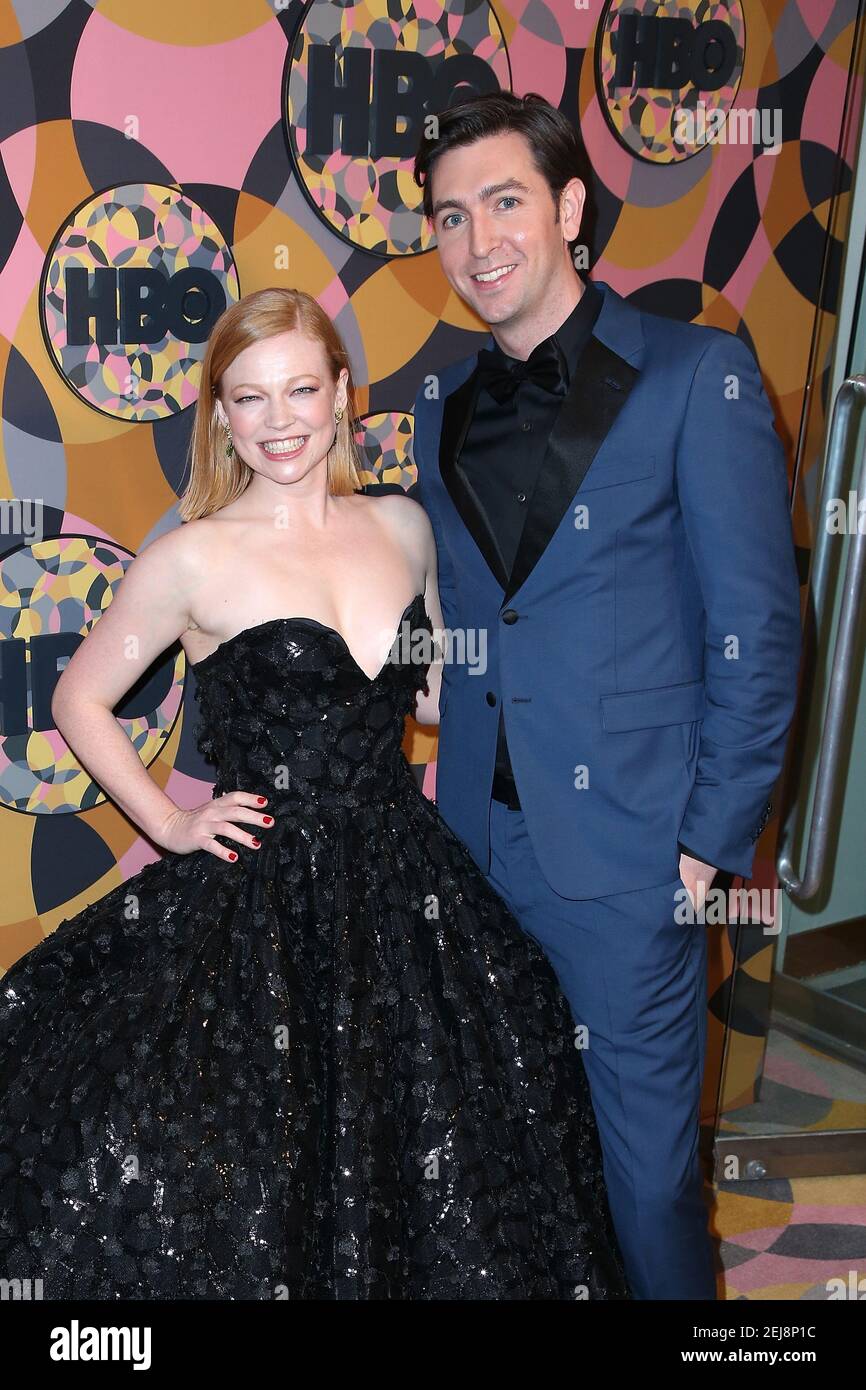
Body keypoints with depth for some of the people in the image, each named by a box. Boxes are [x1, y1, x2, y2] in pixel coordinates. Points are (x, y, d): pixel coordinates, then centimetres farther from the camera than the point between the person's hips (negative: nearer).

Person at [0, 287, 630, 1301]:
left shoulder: (403, 526, 4)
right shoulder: (193, 559, -8)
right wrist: (170, 825, -3)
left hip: (406, 887, 4)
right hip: (258, 906, -4)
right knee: (256, 1181, -2)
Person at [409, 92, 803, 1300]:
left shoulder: (697, 376, -8)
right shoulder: (445, 408, 9)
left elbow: (758, 626, -9)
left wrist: (716, 838, -10)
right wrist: (447, 771, 7)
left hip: (628, 847, -5)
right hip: (477, 836, 5)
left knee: (645, 1145, 9)